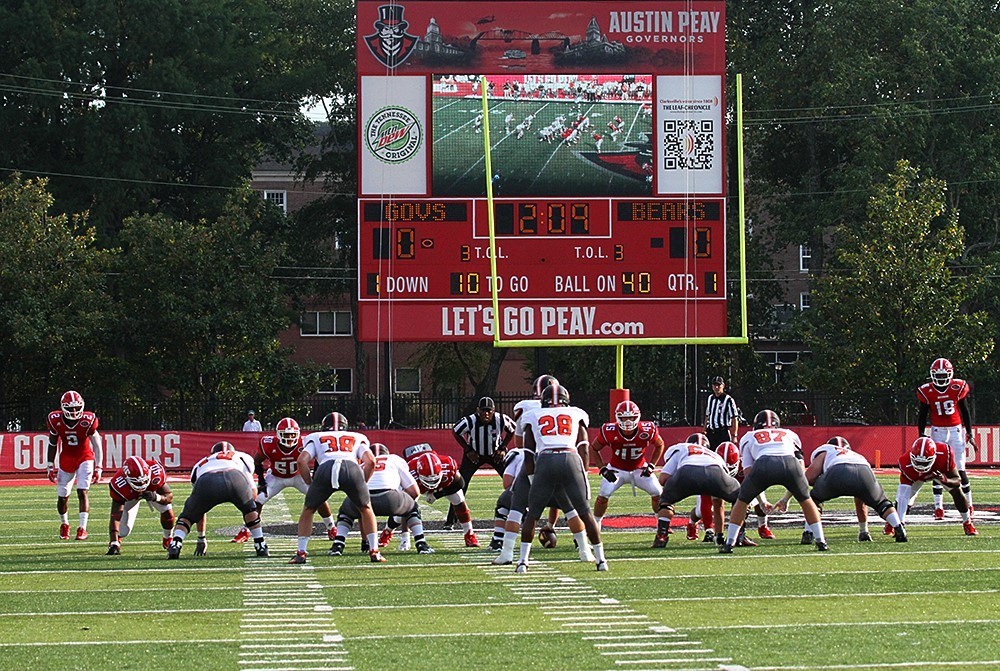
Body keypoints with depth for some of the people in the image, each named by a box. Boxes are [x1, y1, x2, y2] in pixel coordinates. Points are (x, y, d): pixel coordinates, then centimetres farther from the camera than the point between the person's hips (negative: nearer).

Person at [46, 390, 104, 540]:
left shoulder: (87, 421, -17)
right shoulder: (56, 421, -11)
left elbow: (97, 444, -8)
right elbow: (52, 445, 3)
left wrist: (98, 467, -10)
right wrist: (50, 466, 3)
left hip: (85, 457, -2)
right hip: (66, 459, 2)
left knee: (82, 492, -17)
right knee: (62, 496, 6)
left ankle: (83, 528, -18)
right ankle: (64, 524, 32)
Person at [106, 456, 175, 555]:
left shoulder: (156, 473, -43)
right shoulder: (120, 485, -45)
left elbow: (169, 497, -30)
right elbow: (115, 517, -43)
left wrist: (156, 497, -53)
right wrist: (114, 544, -51)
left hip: (152, 490, 2)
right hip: (130, 495, -2)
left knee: (167, 512, -13)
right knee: (124, 530, -15)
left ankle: (168, 541, 19)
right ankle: (114, 543, 22)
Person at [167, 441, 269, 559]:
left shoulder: (200, 464, 43)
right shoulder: (244, 458, 41)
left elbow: (200, 507, 47)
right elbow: (253, 494, 35)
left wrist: (201, 538, 54)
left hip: (206, 480, 0)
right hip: (235, 477, 0)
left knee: (188, 515, 23)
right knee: (250, 509, 31)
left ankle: (175, 545, -2)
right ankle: (261, 548, 28)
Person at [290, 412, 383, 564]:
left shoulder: (315, 438, 33)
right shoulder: (357, 438, 35)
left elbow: (302, 461, 16)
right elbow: (370, 461, 17)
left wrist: (310, 483, 25)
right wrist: (363, 483, 26)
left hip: (325, 468, 0)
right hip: (352, 468, 0)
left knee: (308, 510, 23)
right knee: (365, 509, 26)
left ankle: (301, 553, 17)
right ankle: (374, 552, 18)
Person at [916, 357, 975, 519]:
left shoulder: (958, 387, -5)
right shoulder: (927, 392, -4)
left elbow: (965, 411, 4)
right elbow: (922, 415, 5)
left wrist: (969, 433, 4)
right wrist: (920, 436, 0)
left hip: (956, 430, -1)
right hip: (937, 432, 1)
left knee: (960, 469, -2)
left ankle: (968, 504, 11)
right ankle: (938, 507, -1)